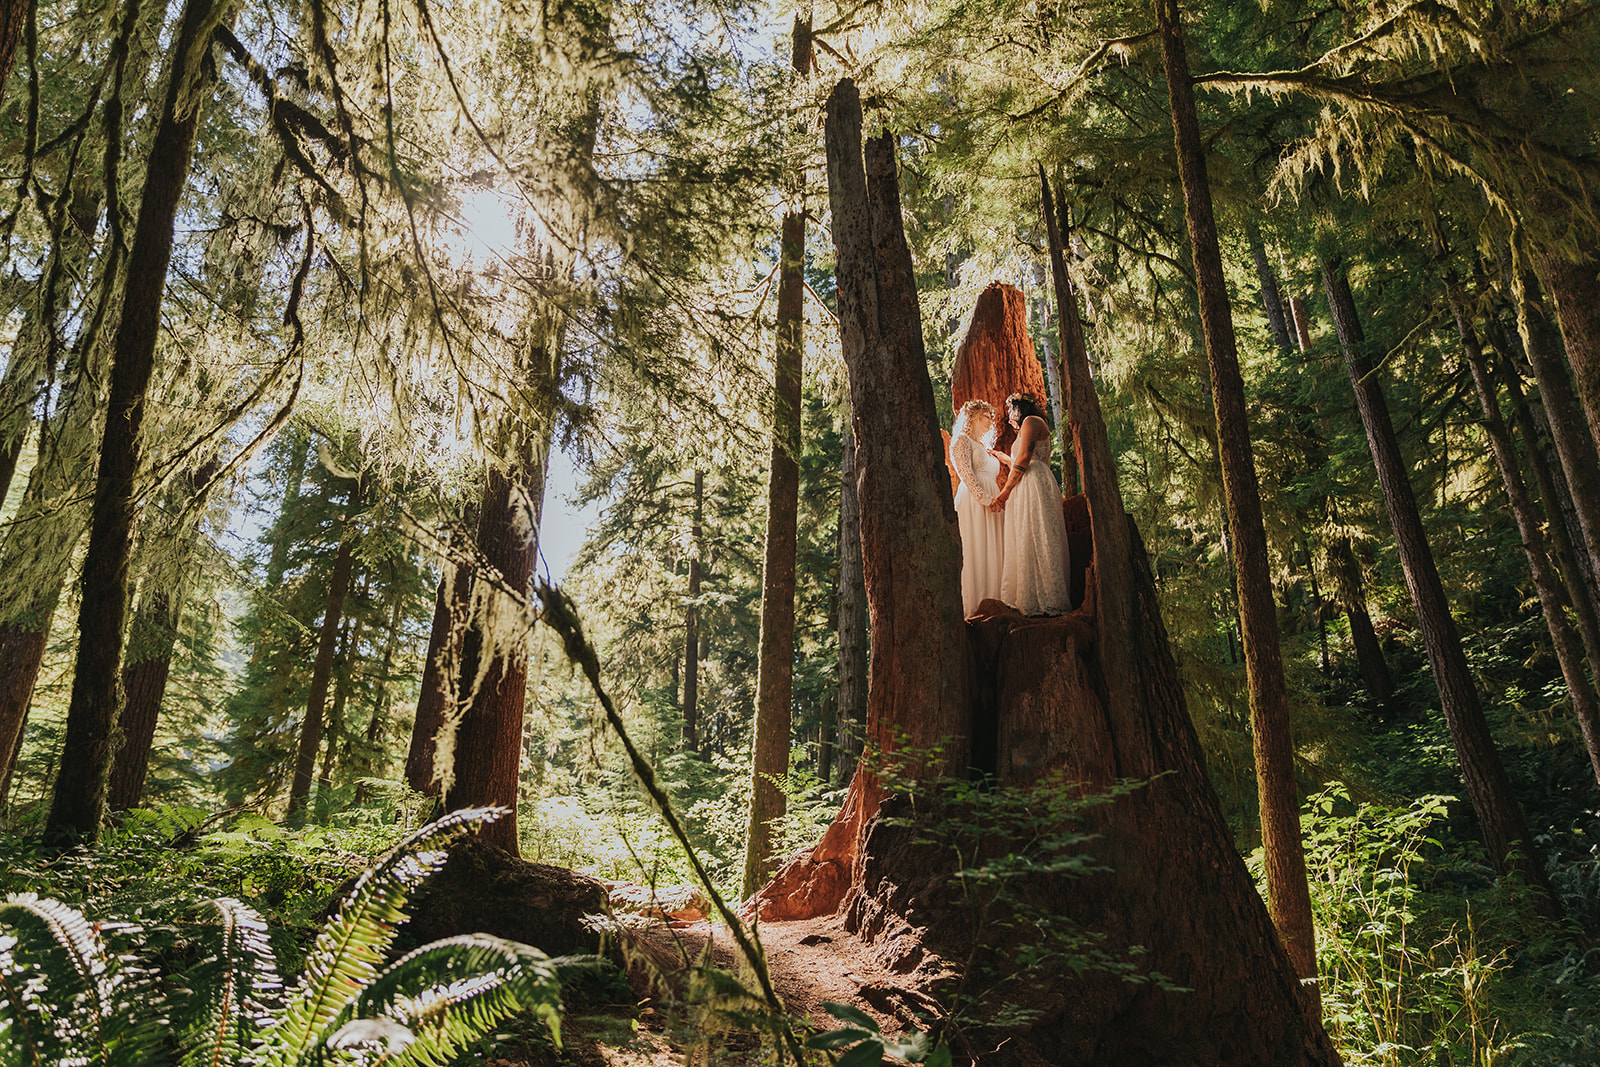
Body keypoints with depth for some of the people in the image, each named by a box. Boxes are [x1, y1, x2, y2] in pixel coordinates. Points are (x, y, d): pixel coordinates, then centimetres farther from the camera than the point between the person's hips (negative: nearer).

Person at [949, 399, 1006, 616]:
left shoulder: (984, 447, 29)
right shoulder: (961, 441, 3)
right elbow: (965, 473, -10)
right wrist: (984, 498, -18)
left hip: (991, 503, 8)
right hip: (972, 501, -8)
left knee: (993, 550, 0)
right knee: (975, 551, -13)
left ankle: (991, 602, -2)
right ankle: (973, 606, -16)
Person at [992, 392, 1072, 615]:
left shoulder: (1031, 421, -1)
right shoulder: (1037, 426, 28)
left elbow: (1024, 457, -13)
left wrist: (1006, 490, -10)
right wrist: (1000, 457, 39)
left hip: (1033, 485, -10)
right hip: (1029, 487, 10)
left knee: (1033, 541, -13)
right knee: (1035, 543, 3)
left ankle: (1043, 602, -17)